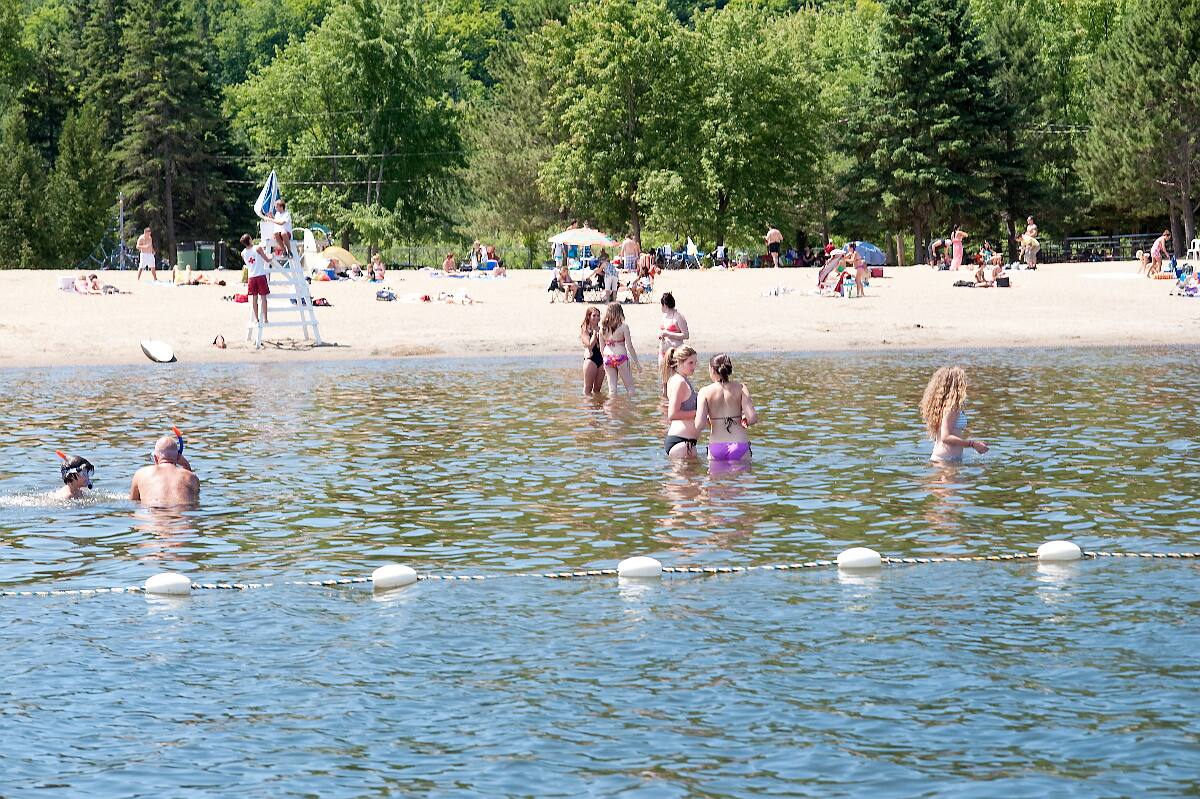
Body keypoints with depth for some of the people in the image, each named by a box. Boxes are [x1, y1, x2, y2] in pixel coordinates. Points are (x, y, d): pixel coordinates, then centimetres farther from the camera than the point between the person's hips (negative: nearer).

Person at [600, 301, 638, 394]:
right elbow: (629, 346, -8)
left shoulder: (603, 328, 2)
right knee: (630, 387, 7)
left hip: (608, 358, 4)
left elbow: (602, 348, 8)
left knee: (612, 388, 8)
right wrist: (636, 362, 0)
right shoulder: (623, 326, -10)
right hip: (621, 357, -4)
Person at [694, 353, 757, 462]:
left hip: (716, 447, 0)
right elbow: (753, 418, -10)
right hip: (739, 444, 0)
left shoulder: (705, 391, -2)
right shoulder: (740, 389, -1)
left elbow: (699, 425, -11)